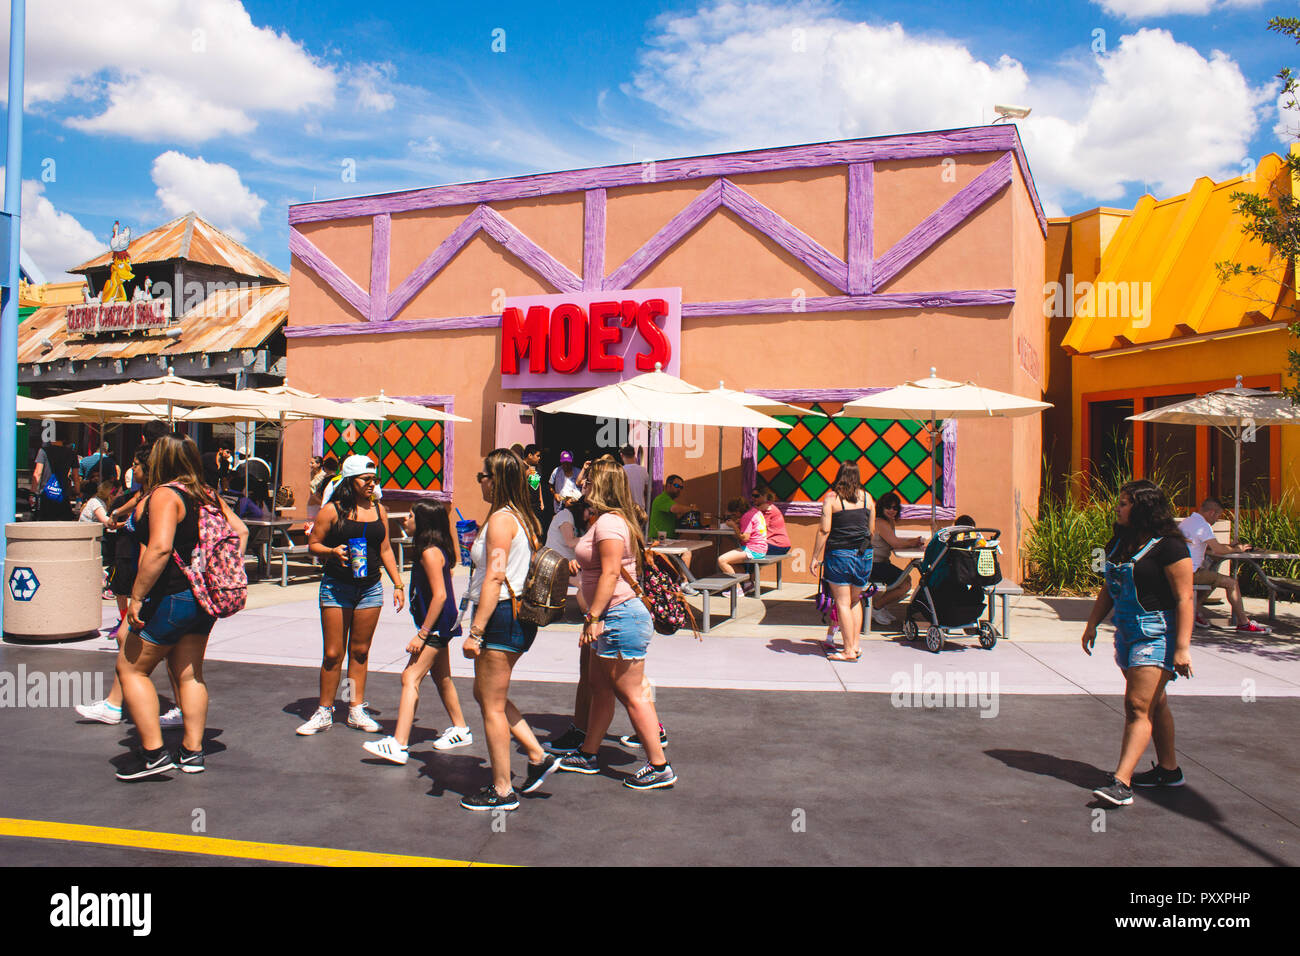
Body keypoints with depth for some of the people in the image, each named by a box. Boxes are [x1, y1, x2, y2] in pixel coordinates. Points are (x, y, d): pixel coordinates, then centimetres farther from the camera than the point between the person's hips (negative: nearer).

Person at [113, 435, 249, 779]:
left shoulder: (164, 495, -15)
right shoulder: (208, 495, 8)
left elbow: (160, 548, -27)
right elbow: (240, 531, 14)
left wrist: (137, 596, -23)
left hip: (173, 597, -8)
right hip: (205, 598, 8)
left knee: (131, 668, 6)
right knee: (189, 673, 15)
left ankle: (153, 754, 3)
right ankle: (192, 752, 20)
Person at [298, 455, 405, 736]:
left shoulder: (378, 510, 9)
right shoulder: (332, 510, -3)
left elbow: (385, 549, 14)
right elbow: (313, 544, 0)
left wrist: (398, 583, 10)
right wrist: (332, 552, -20)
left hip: (370, 588, 3)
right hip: (336, 587, -3)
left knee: (360, 651, 8)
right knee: (333, 653, 0)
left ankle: (356, 710, 18)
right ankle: (324, 712, 12)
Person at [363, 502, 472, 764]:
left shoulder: (430, 552, -19)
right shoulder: (435, 549, 11)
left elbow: (439, 595, -24)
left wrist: (422, 634, -24)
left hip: (436, 625, -10)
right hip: (439, 626, 10)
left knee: (410, 678, -14)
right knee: (441, 678, 21)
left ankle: (399, 745, -18)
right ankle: (460, 730, 35)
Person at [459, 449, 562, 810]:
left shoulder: (501, 519, -16)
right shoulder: (524, 518, 13)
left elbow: (495, 577, -22)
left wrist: (475, 631, -22)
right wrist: (479, 548, 30)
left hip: (500, 617, -10)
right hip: (519, 615, 10)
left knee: (492, 706, 1)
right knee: (487, 695, 22)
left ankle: (502, 791, 11)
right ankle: (538, 756, 22)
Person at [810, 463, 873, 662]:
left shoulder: (831, 498, -6)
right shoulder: (867, 497, 6)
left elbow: (824, 530, -11)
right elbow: (871, 530, 12)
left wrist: (815, 558, -6)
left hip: (839, 554, -4)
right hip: (863, 555, 5)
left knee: (843, 603, 0)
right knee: (855, 601, 18)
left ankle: (849, 651, 1)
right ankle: (855, 644, 17)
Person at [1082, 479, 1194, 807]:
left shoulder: (1168, 546, -15)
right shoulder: (1119, 543, 10)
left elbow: (1184, 599, -17)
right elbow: (1109, 589, 19)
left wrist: (1182, 647, -21)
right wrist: (1092, 624, 14)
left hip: (1158, 634, -8)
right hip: (1127, 632, 8)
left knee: (1138, 705, -13)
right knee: (1154, 703, 17)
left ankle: (1121, 782, -15)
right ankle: (1168, 769, 29)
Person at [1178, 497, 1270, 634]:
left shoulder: (1186, 521, 17)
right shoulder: (1202, 525, -14)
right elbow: (1219, 550, -17)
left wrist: (1229, 546, 20)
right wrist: (1237, 549, 2)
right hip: (1190, 573, -10)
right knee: (1231, 582, -8)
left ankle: (1195, 612, 24)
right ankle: (1244, 624, -2)